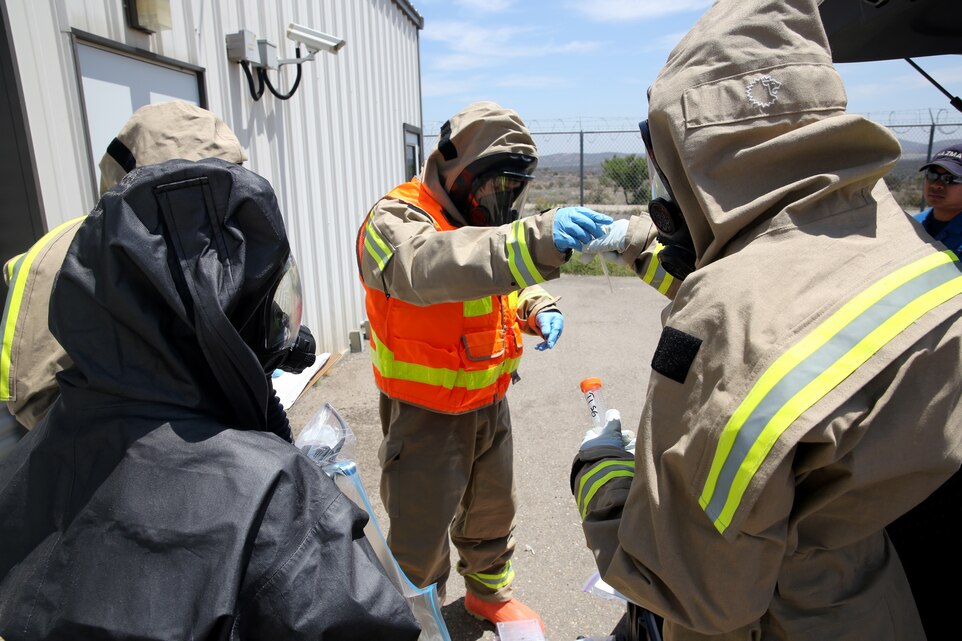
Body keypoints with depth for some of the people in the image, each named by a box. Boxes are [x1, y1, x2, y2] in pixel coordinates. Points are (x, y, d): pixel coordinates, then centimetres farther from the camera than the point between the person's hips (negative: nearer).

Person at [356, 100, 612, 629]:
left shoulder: (485, 222, 5)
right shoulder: (397, 220, -22)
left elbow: (508, 285, 18)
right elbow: (428, 267, -46)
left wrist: (538, 309, -6)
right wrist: (538, 239, -59)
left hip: (490, 404, 8)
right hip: (427, 415, -7)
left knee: (491, 513, 26)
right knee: (419, 539, 9)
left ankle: (489, 592, 53)